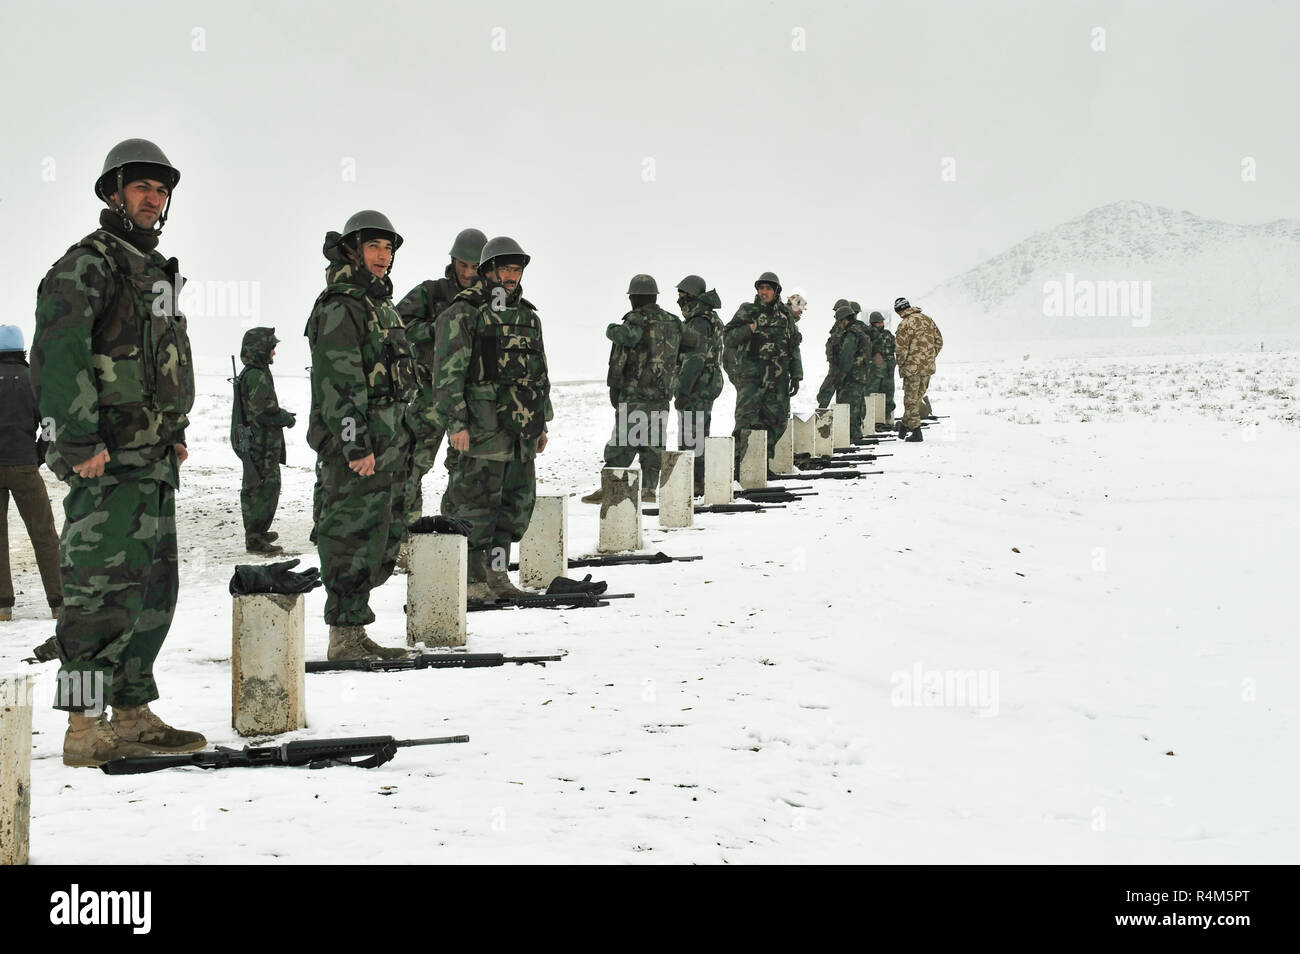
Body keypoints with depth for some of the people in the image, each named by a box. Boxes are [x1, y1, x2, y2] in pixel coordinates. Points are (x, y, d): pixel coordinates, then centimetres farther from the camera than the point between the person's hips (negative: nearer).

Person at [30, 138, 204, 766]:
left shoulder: (155, 271, 21)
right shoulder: (88, 264, -8)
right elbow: (57, 354, -19)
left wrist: (176, 432, 21)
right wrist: (81, 441, -23)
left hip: (153, 461, 10)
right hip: (108, 461, -10)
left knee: (153, 590, 12)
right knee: (103, 590, -10)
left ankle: (133, 715, 19)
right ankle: (84, 730, -7)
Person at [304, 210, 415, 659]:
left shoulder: (380, 304, 20)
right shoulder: (339, 308, -12)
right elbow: (341, 382, -19)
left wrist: (400, 439, 25)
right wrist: (355, 444, -24)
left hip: (385, 445, 10)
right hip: (353, 446, -10)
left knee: (386, 538, 12)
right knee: (356, 537, -8)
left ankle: (350, 627, 18)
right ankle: (346, 636, -3)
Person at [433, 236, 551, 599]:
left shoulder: (527, 316, 15)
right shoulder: (463, 313, -7)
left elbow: (539, 372, 23)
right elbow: (448, 373, -12)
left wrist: (542, 422, 20)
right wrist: (456, 423, -19)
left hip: (520, 428, 7)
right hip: (481, 427, -7)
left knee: (518, 501, 9)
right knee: (474, 501, -3)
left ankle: (496, 572, 18)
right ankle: (470, 578, 4)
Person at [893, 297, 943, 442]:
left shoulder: (905, 324, -13)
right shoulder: (928, 319, 9)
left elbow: (901, 348, -15)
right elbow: (939, 341, 12)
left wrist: (901, 366, -1)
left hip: (913, 367, -7)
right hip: (928, 367, 7)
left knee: (911, 399, 3)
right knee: (918, 397, 16)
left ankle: (916, 431, 1)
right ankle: (905, 424, 27)